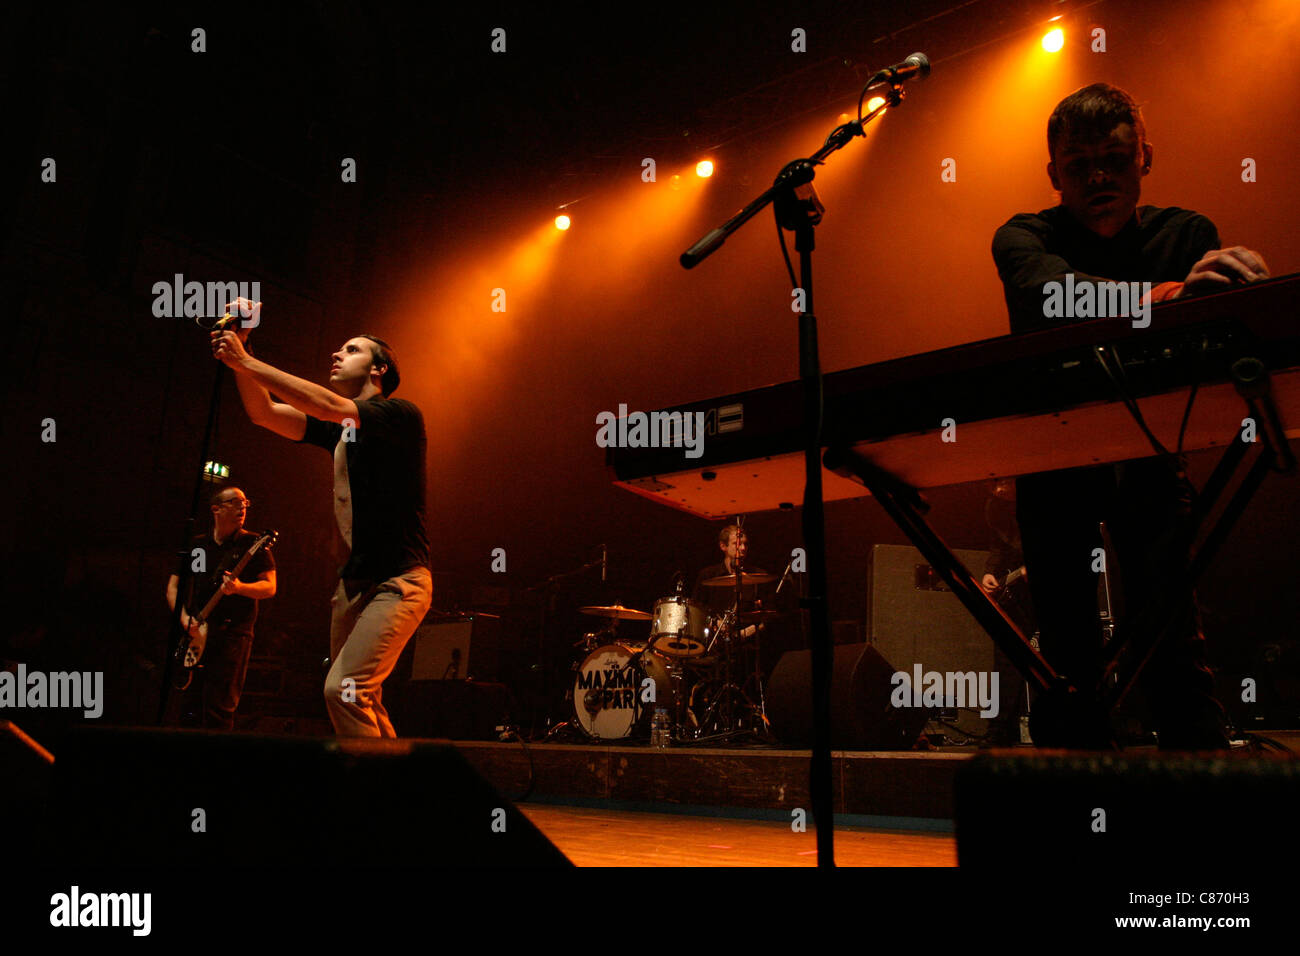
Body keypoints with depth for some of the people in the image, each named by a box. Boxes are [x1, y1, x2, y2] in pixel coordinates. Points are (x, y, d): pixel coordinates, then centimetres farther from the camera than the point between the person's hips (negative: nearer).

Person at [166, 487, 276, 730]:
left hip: (233, 633, -4)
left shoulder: (254, 544, 3)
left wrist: (239, 588, -22)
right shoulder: (196, 545, 13)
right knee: (189, 710, 6)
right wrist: (184, 618, -4)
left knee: (219, 712, -9)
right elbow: (173, 586, 13)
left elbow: (270, 587, -3)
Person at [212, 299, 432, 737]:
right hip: (353, 581, 8)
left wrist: (246, 360, -17)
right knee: (361, 700, 11)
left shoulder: (401, 415, -9)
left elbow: (326, 405, -22)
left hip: (398, 581, -8)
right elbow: (262, 413, 7)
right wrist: (238, 354, -6)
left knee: (343, 688, -20)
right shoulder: (337, 428, 14)